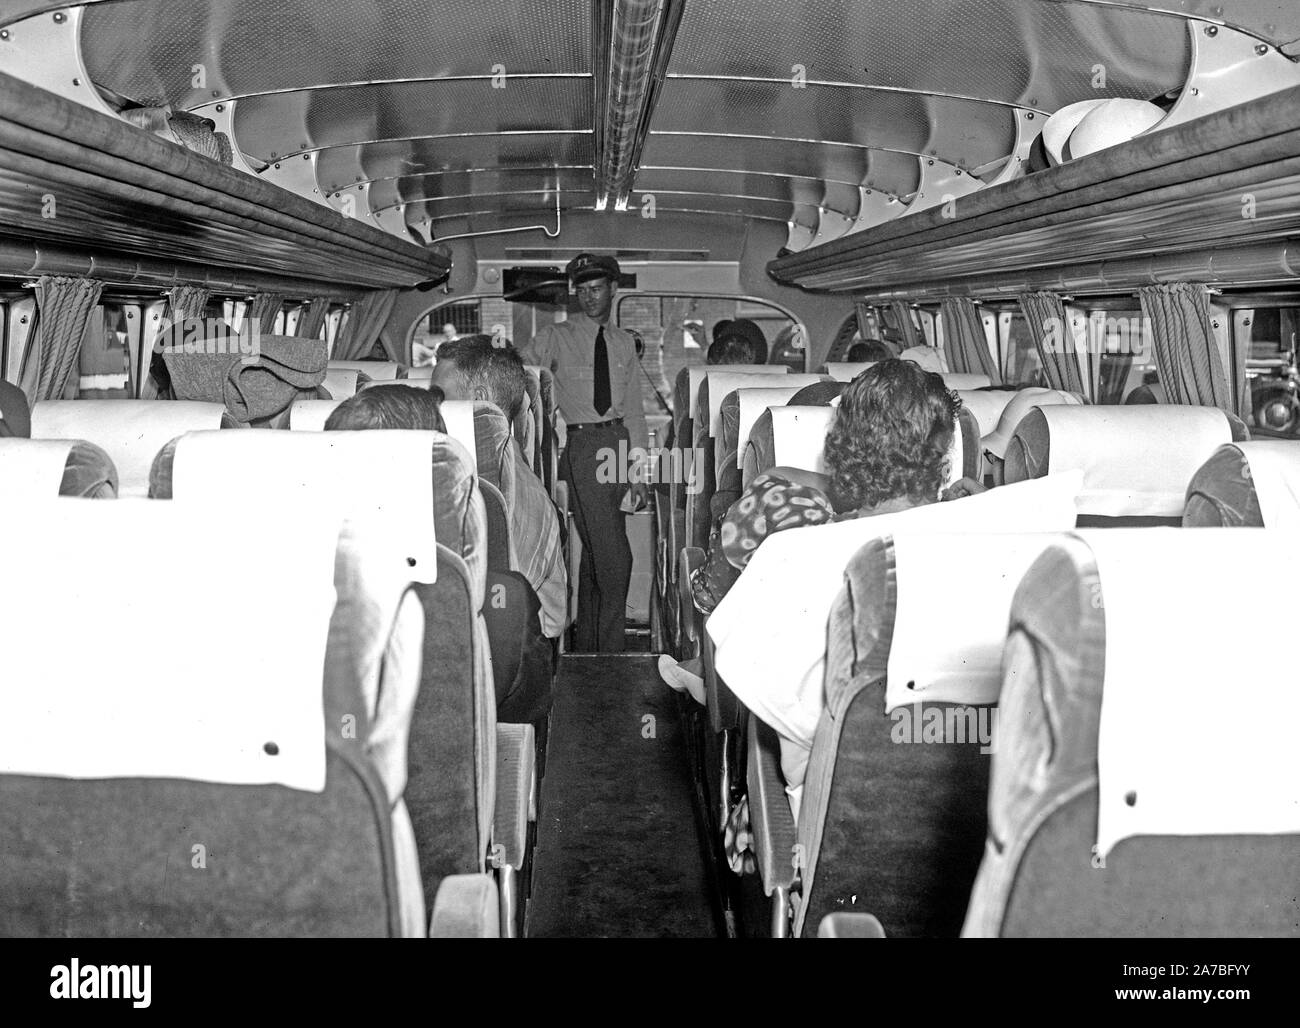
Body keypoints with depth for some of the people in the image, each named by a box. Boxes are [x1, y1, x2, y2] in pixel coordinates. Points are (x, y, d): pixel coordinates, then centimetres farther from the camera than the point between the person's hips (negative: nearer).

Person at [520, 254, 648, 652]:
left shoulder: (624, 342, 15)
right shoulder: (554, 338, 3)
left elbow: (634, 410, 15)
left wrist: (638, 472, 10)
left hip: (617, 443, 4)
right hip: (581, 446, -4)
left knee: (594, 553, 10)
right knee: (613, 557, -11)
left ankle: (586, 642, 20)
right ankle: (608, 649, -1)